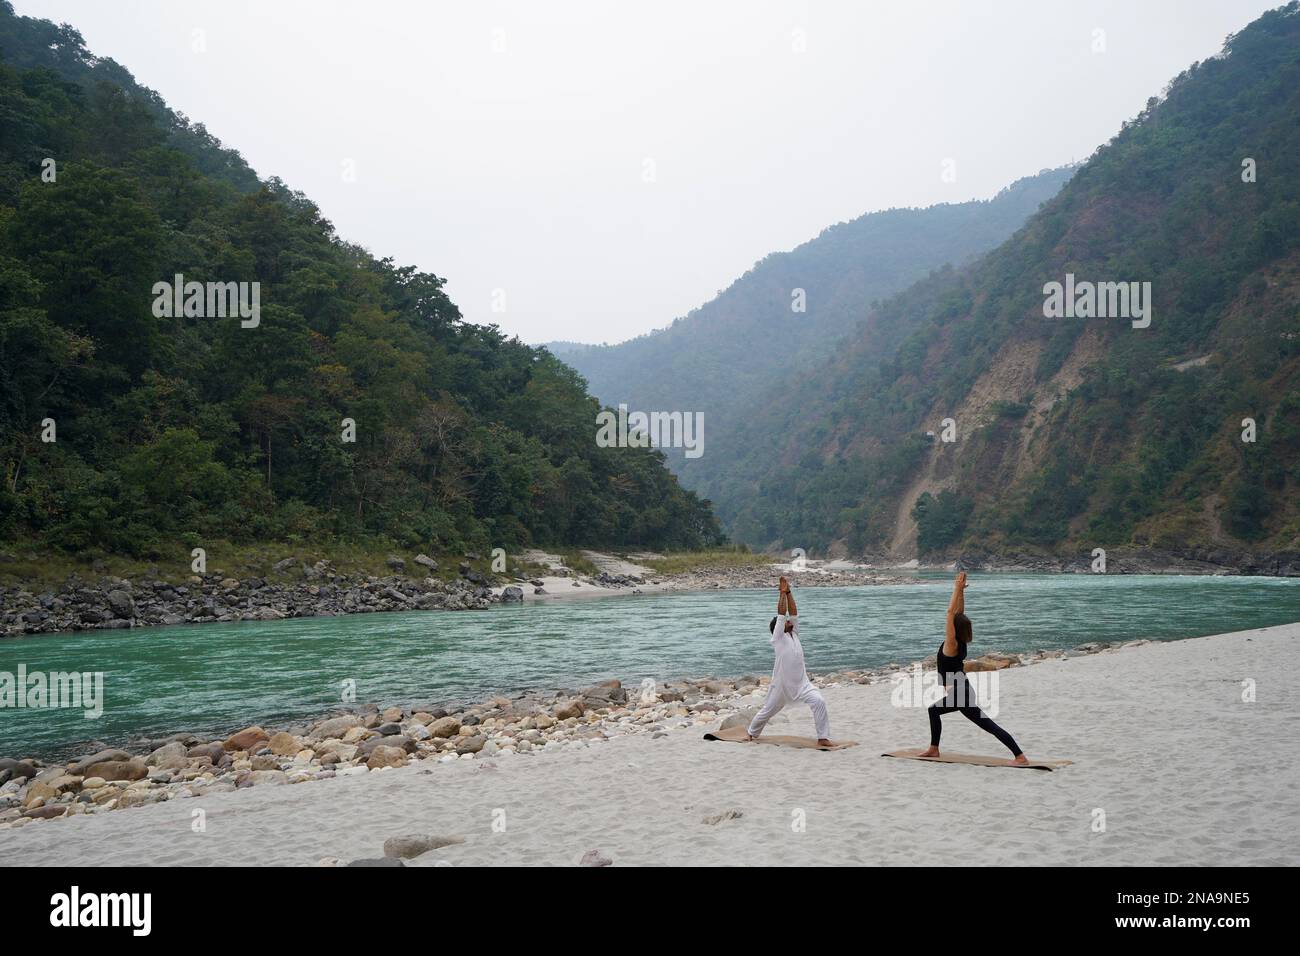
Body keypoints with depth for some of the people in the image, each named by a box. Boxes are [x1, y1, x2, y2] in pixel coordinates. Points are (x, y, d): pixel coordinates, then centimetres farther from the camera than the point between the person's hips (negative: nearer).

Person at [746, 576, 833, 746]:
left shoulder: (793, 635, 9)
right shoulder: (777, 638, -7)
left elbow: (793, 612, 3)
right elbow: (781, 613, -13)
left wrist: (789, 592, 2)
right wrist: (783, 592, -10)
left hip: (802, 683, 4)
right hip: (781, 685, -4)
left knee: (819, 702, -17)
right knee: (768, 710, 13)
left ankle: (823, 738, -11)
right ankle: (752, 733, 39)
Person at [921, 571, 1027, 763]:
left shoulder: (952, 645, -16)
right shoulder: (960, 643, 5)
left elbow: (951, 612, -19)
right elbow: (959, 612, 10)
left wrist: (958, 589, -17)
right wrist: (960, 590, 7)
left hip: (961, 695, -9)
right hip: (961, 693, 9)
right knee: (934, 710, 16)